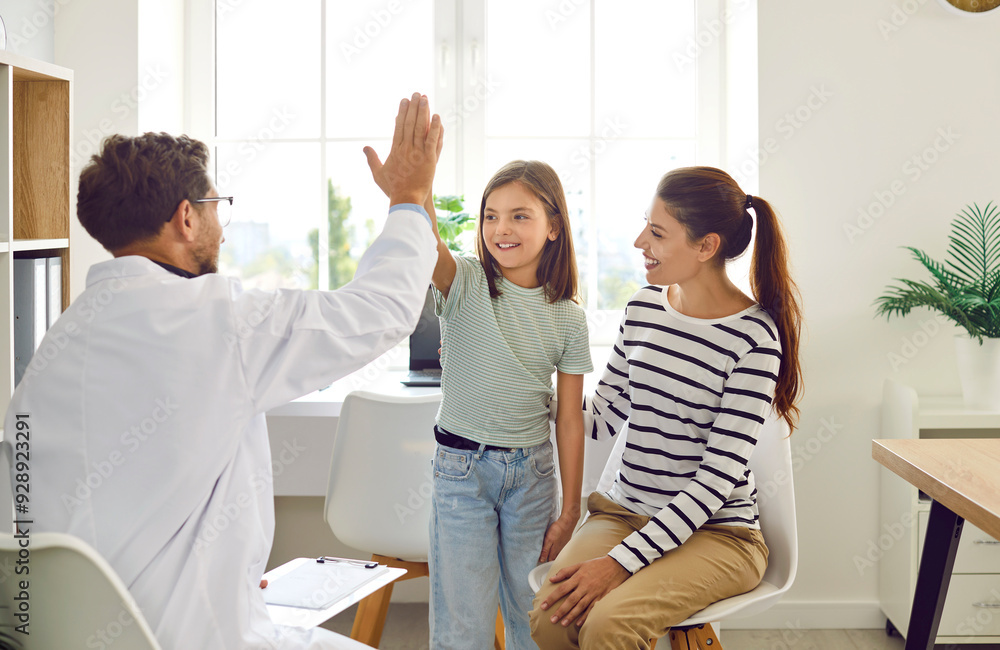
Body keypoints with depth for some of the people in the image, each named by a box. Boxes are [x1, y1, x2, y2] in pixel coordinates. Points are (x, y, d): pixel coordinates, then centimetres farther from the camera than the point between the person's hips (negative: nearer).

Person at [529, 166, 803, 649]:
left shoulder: (754, 337, -14)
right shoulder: (644, 308, 5)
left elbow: (719, 476, -16)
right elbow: (602, 417, 12)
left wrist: (623, 561, -21)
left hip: (717, 532, -4)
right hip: (624, 512, 5)